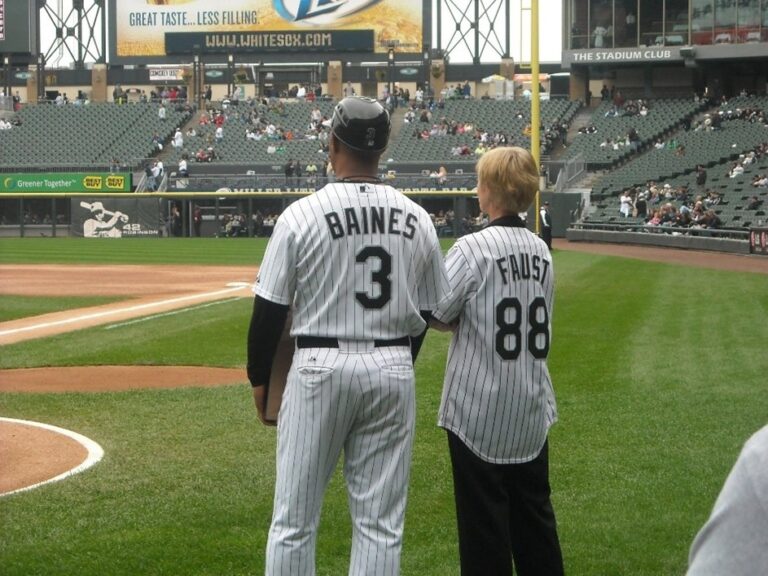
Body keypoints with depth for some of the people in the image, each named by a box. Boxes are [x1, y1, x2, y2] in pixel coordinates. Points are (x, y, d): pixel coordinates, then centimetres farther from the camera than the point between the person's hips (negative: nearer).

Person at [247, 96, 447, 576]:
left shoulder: (303, 214, -9)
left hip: (320, 368, -3)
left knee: (294, 520, 5)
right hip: (394, 371, 3)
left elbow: (270, 309, -6)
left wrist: (259, 378, 8)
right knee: (381, 525, 8)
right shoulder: (417, 219, 2)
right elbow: (426, 311, 8)